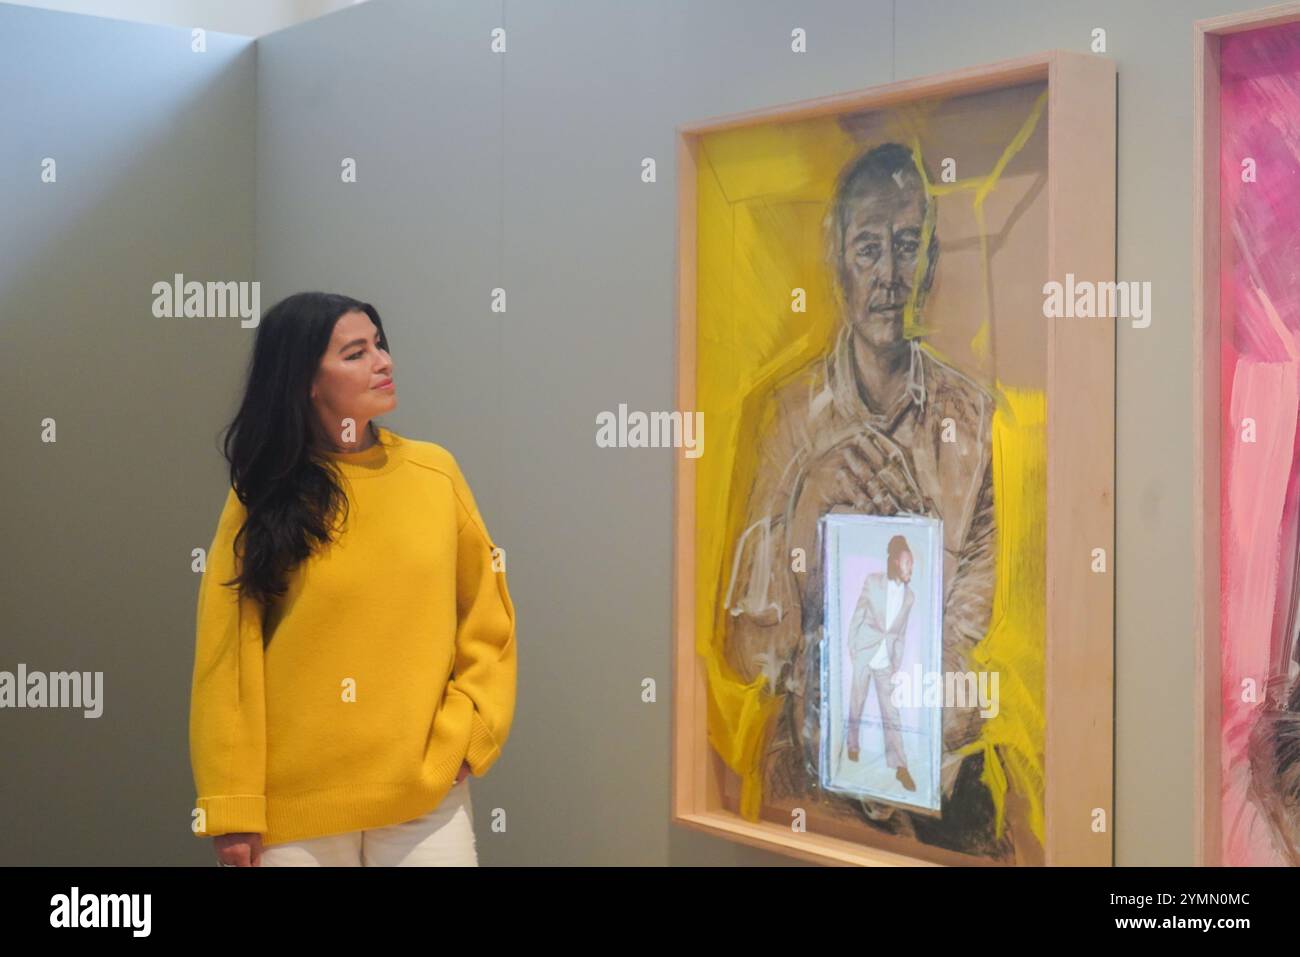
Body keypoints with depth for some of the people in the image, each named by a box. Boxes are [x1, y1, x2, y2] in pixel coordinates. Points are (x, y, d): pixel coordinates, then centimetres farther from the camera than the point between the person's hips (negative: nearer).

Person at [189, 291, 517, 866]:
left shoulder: (435, 474, 1)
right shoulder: (262, 500, -1)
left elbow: (488, 628, 5)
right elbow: (228, 660, -2)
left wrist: (464, 741, -5)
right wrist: (231, 808, -5)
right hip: (294, 805, -1)